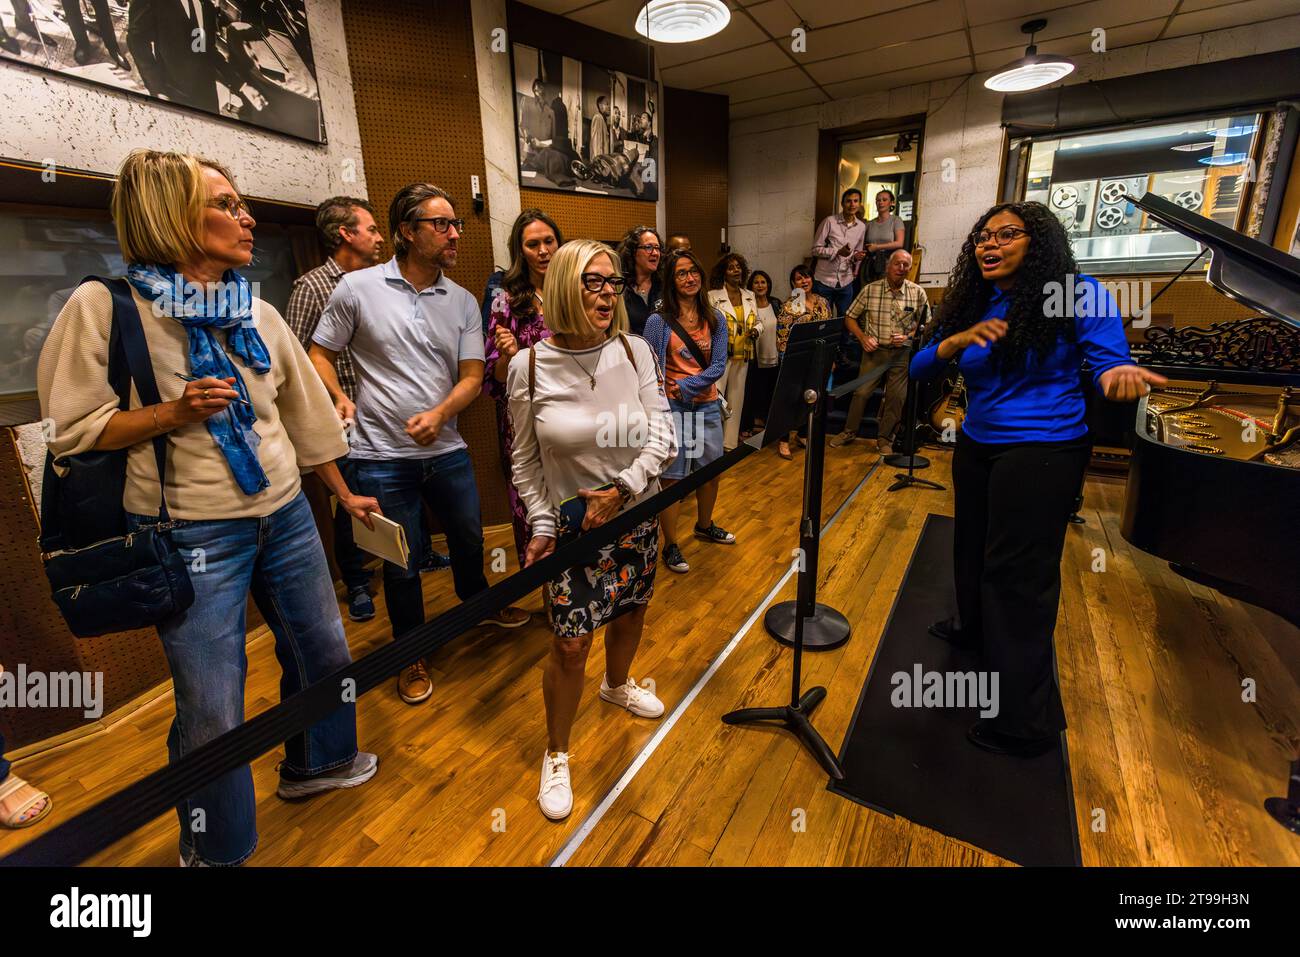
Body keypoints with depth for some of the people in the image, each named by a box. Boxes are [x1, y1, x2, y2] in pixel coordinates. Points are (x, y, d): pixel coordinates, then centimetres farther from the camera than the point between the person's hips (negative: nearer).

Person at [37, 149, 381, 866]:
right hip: (193, 534, -5)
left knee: (324, 652, 18)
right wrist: (172, 413, -21)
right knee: (212, 710, 6)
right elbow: (72, 430, -6)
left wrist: (344, 495, 16)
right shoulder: (105, 307, -9)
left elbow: (306, 411, 12)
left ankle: (315, 763, 48)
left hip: (286, 517, 5)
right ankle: (215, 848, 36)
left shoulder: (260, 314, 6)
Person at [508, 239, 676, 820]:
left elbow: (662, 438, -8)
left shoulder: (635, 351, -6)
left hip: (635, 515, 3)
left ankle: (617, 684, 54)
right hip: (570, 523, -3)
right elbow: (526, 461, -2)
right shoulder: (529, 367, -10)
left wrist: (621, 489, -20)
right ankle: (556, 755, 26)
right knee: (570, 643, 0)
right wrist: (541, 525, -8)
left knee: (630, 613, 21)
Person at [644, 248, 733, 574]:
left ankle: (705, 526, 41)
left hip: (707, 406, 5)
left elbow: (719, 366, -1)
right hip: (673, 408, -5)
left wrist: (686, 386, -13)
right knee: (672, 477, 0)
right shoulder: (658, 321, -6)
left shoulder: (715, 319, 6)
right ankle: (670, 545, 16)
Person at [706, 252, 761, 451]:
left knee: (736, 400, 11)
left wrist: (756, 331, -2)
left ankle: (730, 443, 21)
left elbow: (758, 322, 18)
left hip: (742, 356, 6)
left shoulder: (750, 296, 12)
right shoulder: (713, 296, -4)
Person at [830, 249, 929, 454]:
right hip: (874, 350, -1)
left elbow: (926, 324, 7)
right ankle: (849, 432, 15)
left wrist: (908, 336, -10)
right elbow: (850, 317, 4)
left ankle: (885, 440, 15)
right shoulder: (870, 289, -3)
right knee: (861, 392, -4)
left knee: (896, 397, 1)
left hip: (902, 353, 1)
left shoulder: (918, 293, 0)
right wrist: (863, 338, -8)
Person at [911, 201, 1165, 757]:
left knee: (1018, 574, -3)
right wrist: (957, 341, -19)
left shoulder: (1078, 295, -9)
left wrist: (1119, 374, -35)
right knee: (972, 546, 22)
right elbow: (918, 370, 0)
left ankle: (1027, 723, 12)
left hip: (1042, 453, -6)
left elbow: (1110, 365, -12)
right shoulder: (971, 306, 6)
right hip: (976, 447, 6)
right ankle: (973, 628, 51)